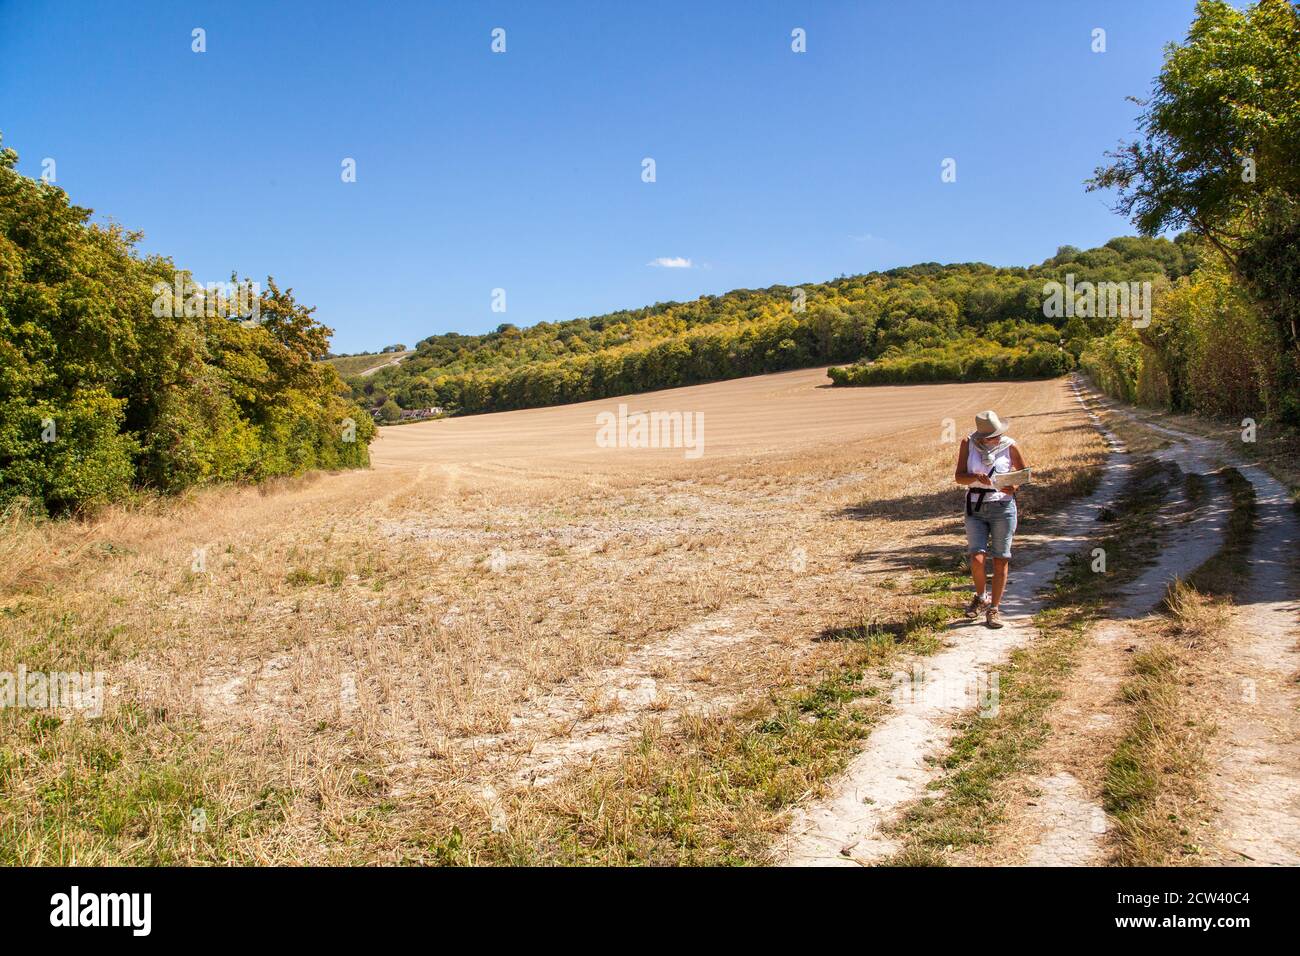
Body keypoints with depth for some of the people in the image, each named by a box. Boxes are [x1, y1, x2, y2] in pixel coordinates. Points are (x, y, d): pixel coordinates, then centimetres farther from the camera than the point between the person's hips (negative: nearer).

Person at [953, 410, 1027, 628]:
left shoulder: (1010, 446, -3)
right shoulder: (968, 444, -1)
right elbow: (959, 477, -3)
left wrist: (1014, 486, -12)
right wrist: (976, 477, -23)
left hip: (1003, 506, 0)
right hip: (975, 507, 0)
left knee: (1001, 559, 1)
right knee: (977, 558, -10)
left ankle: (994, 608, 14)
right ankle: (980, 598, 18)